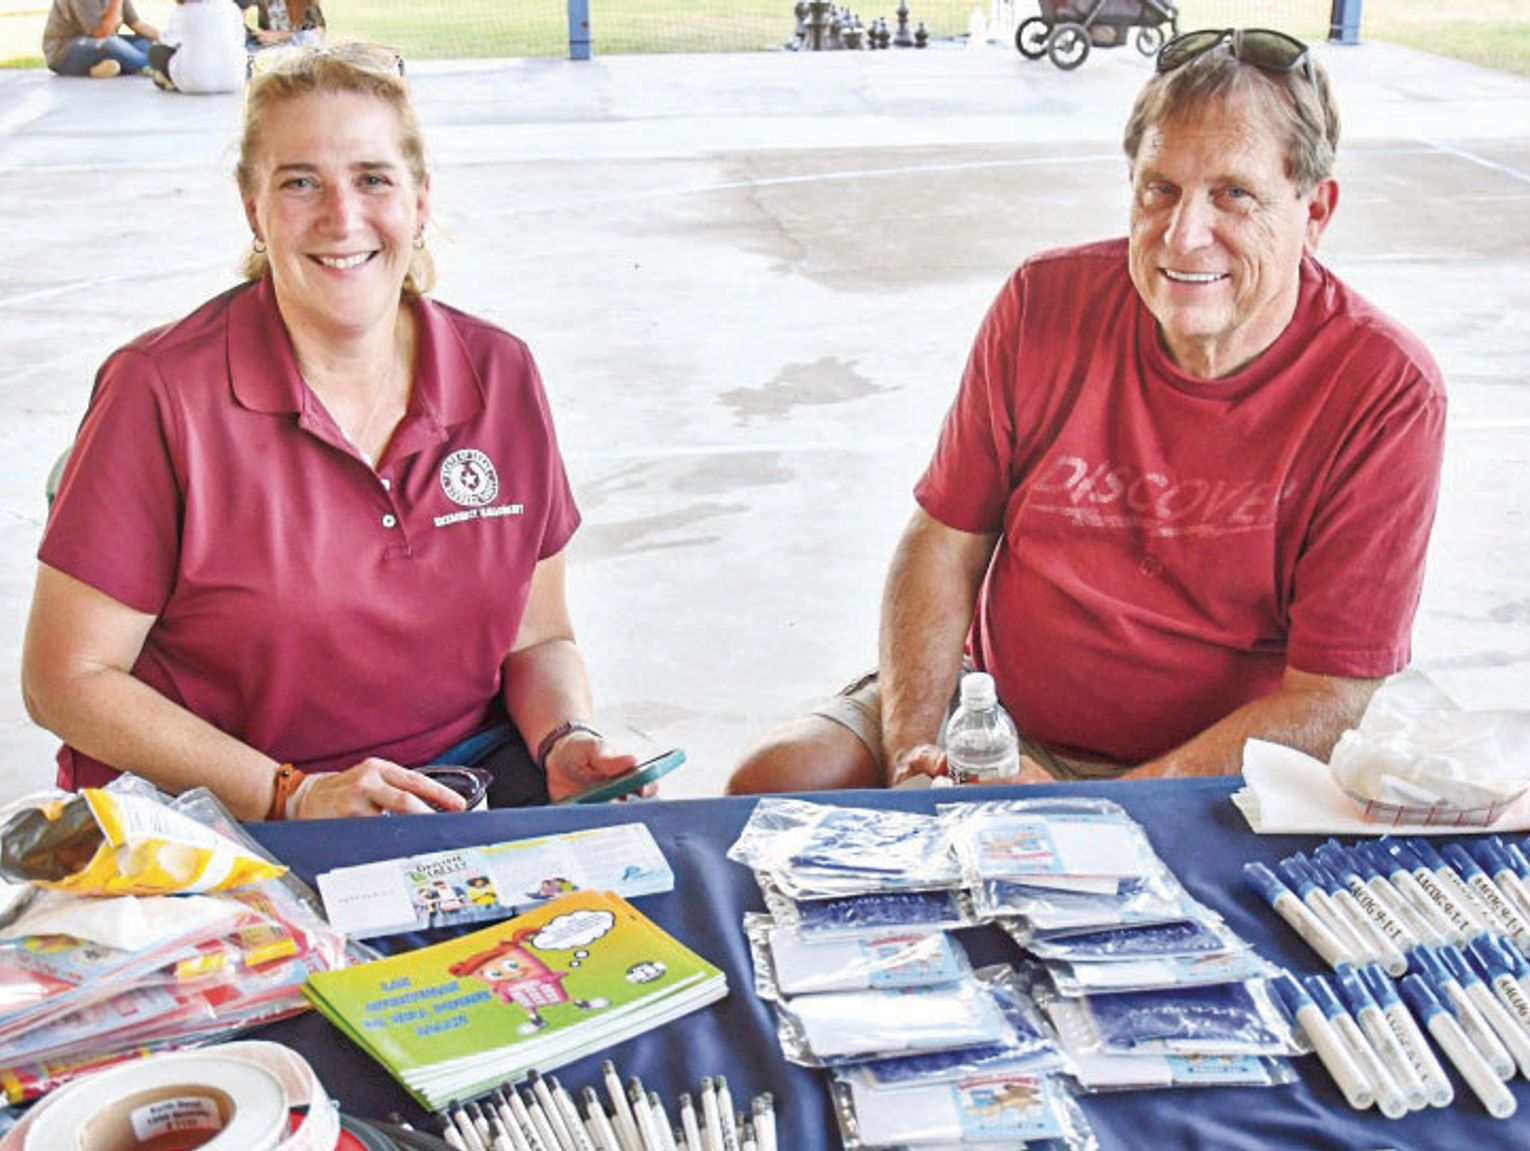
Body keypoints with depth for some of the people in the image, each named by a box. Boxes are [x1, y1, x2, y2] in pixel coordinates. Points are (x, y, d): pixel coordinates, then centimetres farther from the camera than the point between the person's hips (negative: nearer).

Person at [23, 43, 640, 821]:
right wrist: (291, 794, -17)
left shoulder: (501, 376, 2)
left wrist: (568, 742, -10)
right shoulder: (161, 393, -11)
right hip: (213, 811, -4)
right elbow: (65, 678, -9)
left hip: (468, 772, 5)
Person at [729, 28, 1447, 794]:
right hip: (993, 716, 4)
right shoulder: (1044, 303, -5)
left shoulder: (1385, 394, -15)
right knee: (772, 785, -15)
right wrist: (914, 753, -14)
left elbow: (1328, 702, -15)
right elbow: (944, 540, 0)